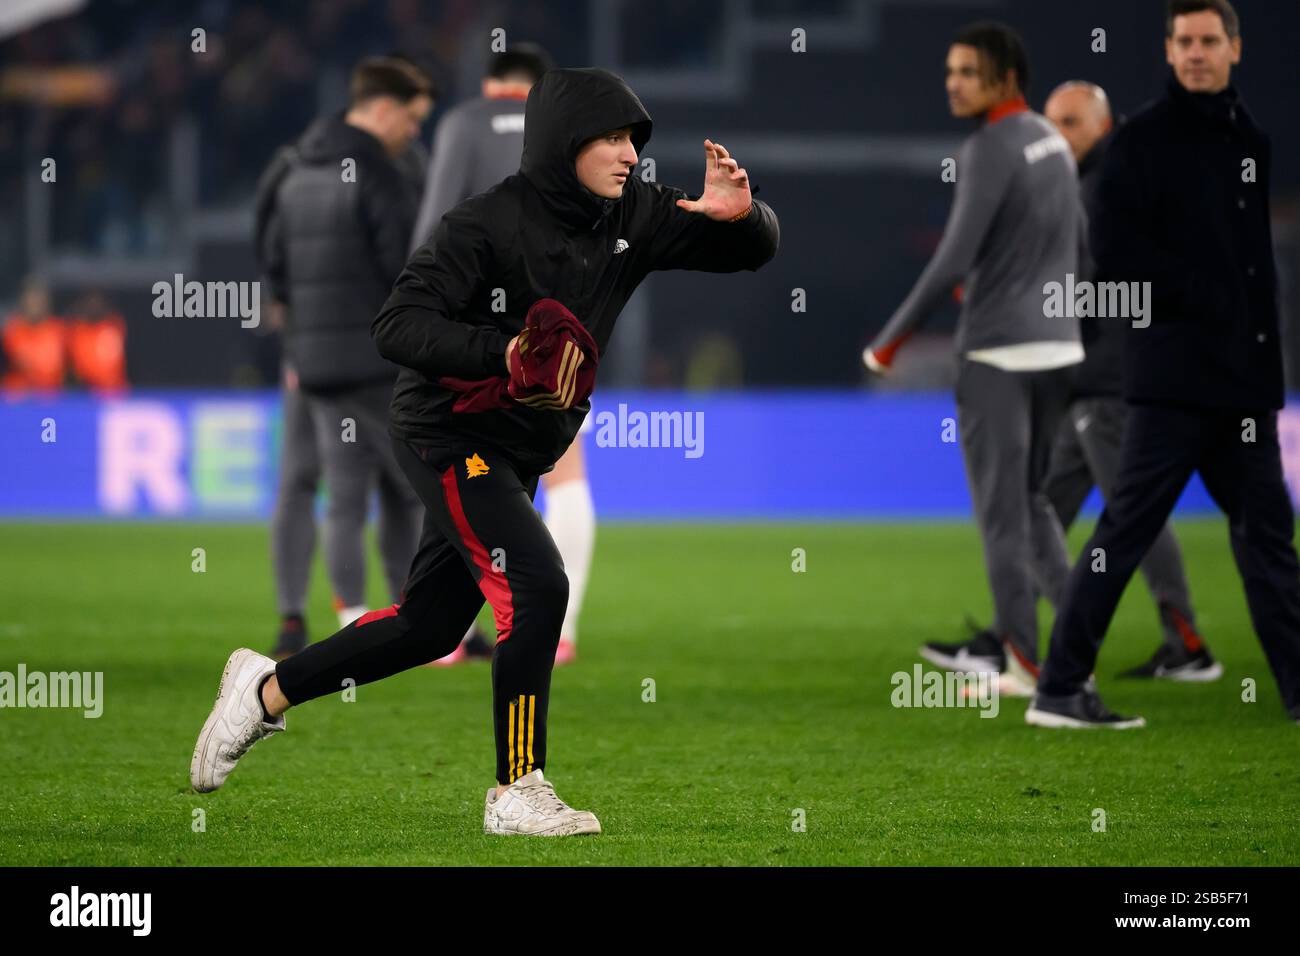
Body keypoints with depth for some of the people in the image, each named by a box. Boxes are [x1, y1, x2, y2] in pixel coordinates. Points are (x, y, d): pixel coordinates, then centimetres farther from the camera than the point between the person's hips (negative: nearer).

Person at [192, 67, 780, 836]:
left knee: (431, 625, 14)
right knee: (537, 586, -21)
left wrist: (740, 213, -24)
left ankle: (270, 688, 31)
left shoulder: (633, 217, -2)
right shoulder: (490, 224, -20)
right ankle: (517, 792, -11)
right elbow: (397, 326, -25)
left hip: (522, 452, 8)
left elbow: (757, 251, 0)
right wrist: (501, 352, -37)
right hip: (451, 435, -8)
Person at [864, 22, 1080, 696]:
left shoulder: (990, 152, -15)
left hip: (997, 353, -8)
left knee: (1002, 514, -1)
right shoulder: (1053, 144, 12)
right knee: (1028, 500, 17)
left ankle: (1027, 664, 1)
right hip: (1057, 344, 8)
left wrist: (890, 340, -11)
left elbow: (952, 262, -19)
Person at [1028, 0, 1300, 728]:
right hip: (1172, 372, -7)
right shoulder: (1143, 142, -5)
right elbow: (1118, 257, -12)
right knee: (1129, 524, -7)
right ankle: (1061, 689, -4)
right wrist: (1209, 300, -12)